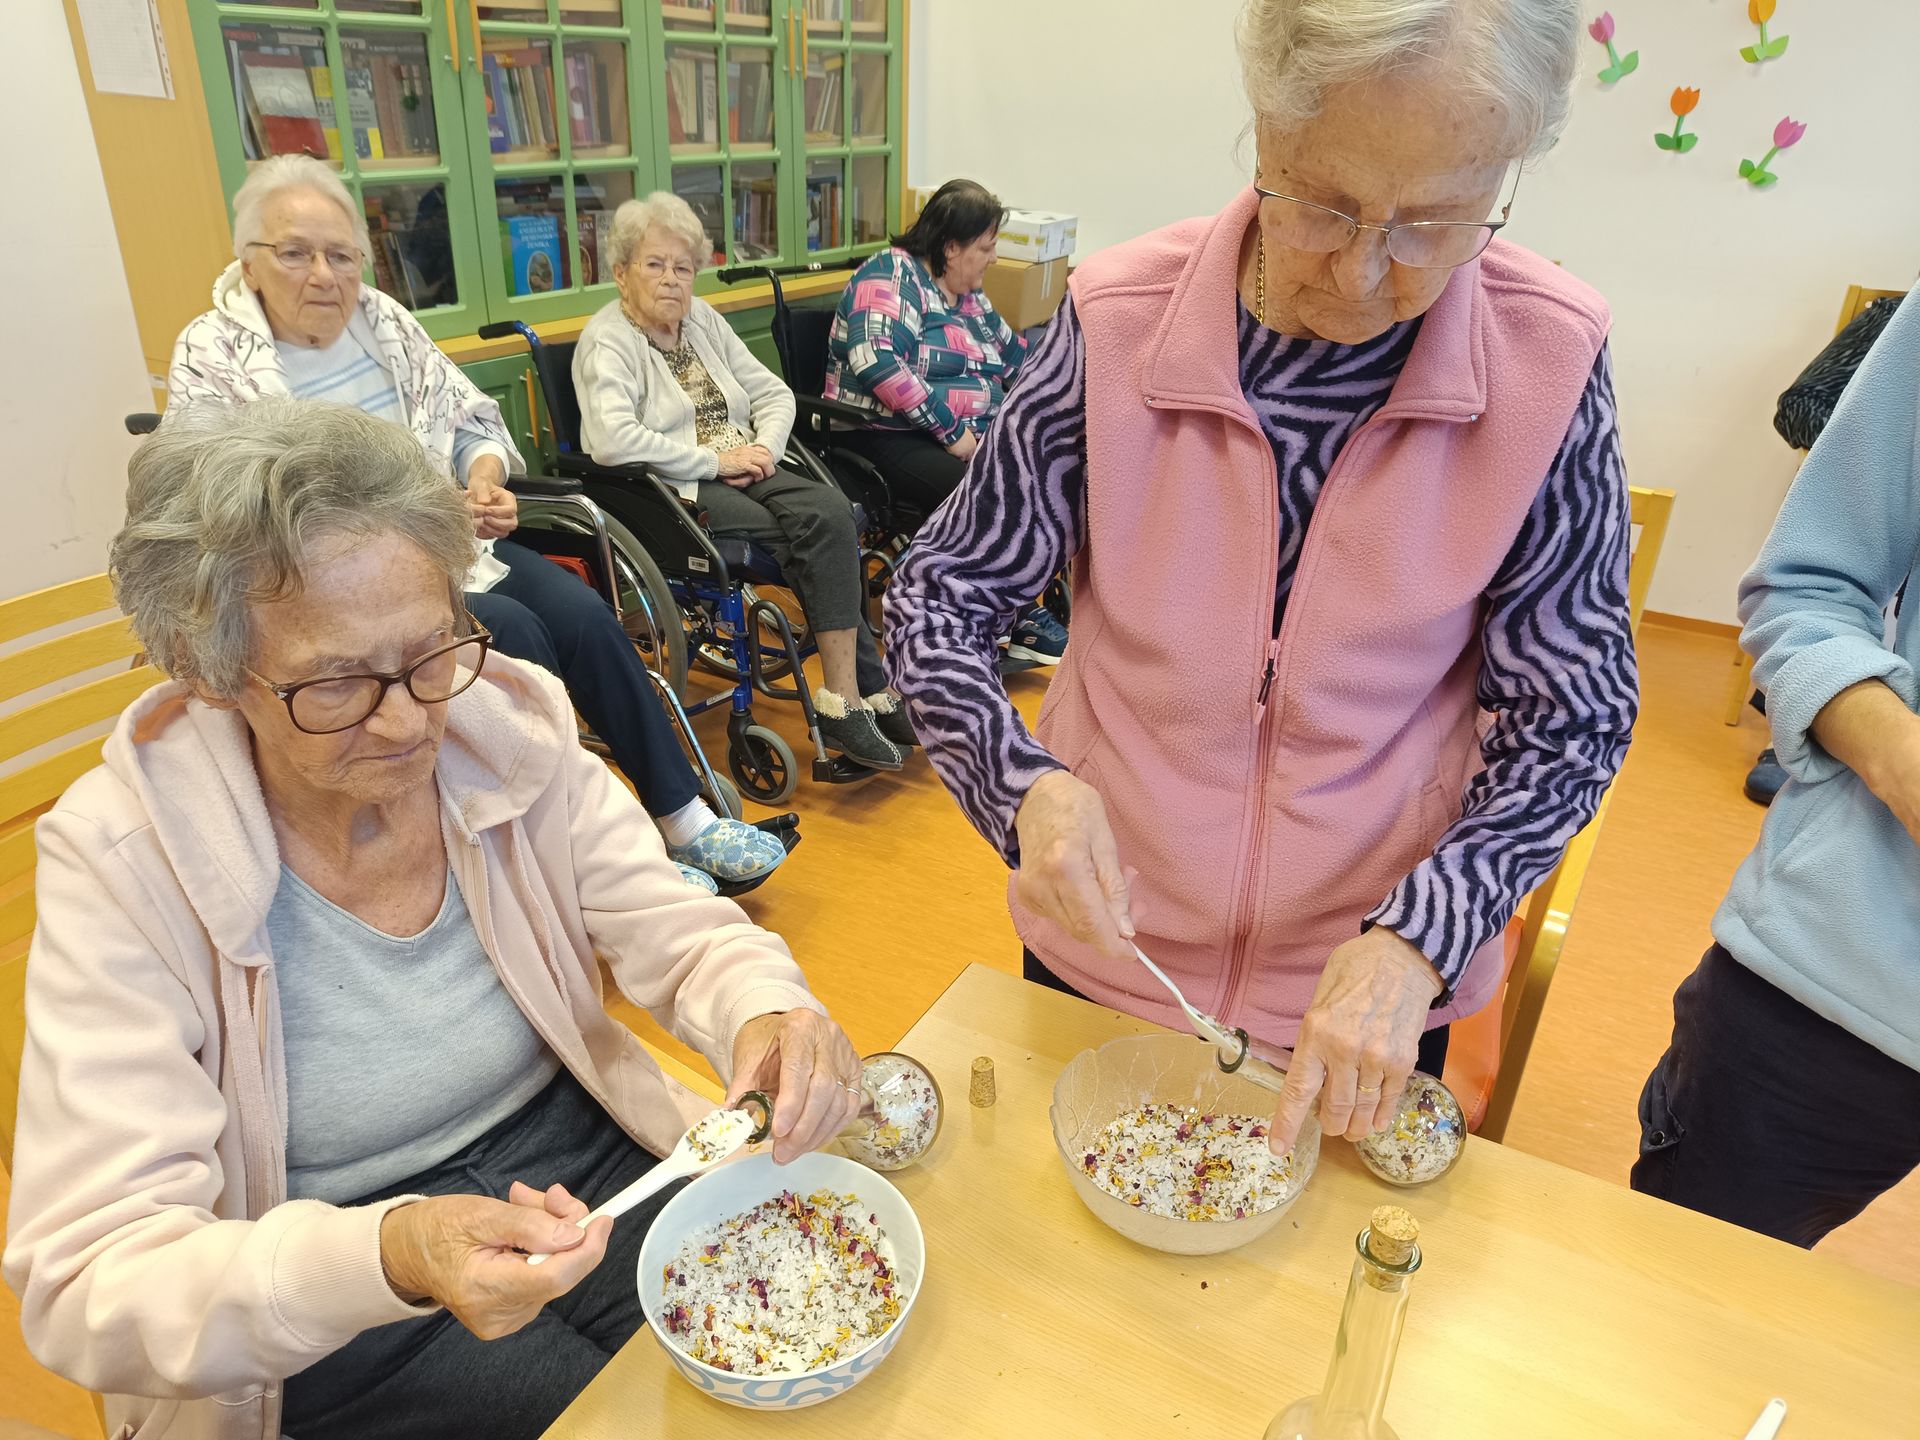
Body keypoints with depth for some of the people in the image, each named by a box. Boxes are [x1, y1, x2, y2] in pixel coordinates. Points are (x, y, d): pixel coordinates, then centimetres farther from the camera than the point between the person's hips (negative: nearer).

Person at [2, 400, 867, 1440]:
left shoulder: (510, 727, -11)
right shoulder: (120, 863, -19)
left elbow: (676, 930, -6)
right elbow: (88, 1286, -21)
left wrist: (764, 1013, -29)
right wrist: (389, 1262, -39)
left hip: (589, 1162, 3)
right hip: (317, 1334, -2)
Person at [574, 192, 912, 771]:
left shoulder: (702, 319, 18)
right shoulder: (606, 342, -4)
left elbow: (773, 393, 18)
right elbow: (613, 440, -22)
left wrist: (764, 449, -3)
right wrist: (714, 461, -19)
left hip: (743, 472, 7)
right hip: (670, 490, -7)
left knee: (830, 512, -25)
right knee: (819, 536, -27)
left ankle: (847, 700, -26)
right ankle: (866, 691, -21)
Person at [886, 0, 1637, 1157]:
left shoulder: (1548, 364, -17)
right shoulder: (1120, 323, -18)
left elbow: (1570, 715, -9)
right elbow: (938, 601, -10)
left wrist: (1413, 943, -24)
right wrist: (1025, 786, -29)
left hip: (1373, 985, 1)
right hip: (1105, 942, 0)